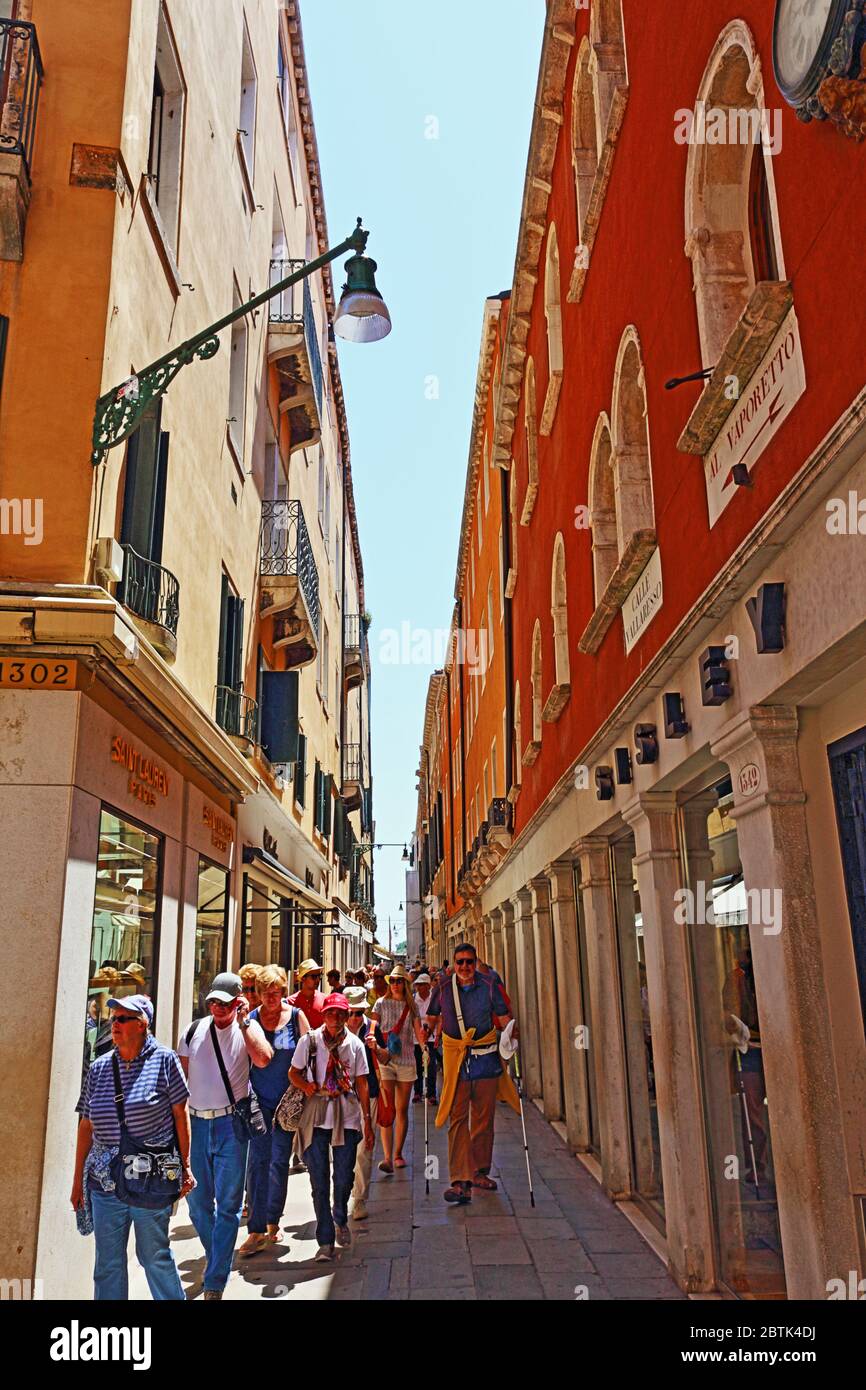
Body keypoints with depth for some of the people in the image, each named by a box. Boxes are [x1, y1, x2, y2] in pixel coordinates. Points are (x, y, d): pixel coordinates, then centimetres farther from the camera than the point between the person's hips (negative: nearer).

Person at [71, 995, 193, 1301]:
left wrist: (185, 1167, -2)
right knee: (107, 1263, 11)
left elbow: (180, 1114, -2)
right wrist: (78, 1179, 11)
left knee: (154, 1254, 9)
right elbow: (86, 1126, 10)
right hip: (105, 1181, 4)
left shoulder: (163, 1060, -5)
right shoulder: (99, 1068, 4)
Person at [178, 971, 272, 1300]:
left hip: (230, 1124, -3)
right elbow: (179, 1076, 10)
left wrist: (243, 1021, -21)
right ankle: (215, 1256, 37)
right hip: (195, 1122, 3)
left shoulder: (247, 1028, -4)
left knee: (228, 1204, -1)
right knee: (197, 1202, 12)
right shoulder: (194, 1030, 4)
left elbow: (263, 1058, -24)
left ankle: (214, 1284, 7)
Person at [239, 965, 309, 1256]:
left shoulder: (296, 1016, -4)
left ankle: (272, 1222, 25)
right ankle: (256, 1229, 5)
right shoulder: (251, 1018, -1)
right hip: (259, 1099, 0)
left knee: (280, 1161, 8)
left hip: (288, 1100, 0)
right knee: (258, 1161, -2)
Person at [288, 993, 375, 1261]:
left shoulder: (355, 1044, 4)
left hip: (347, 1117, 1)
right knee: (319, 1180, 0)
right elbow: (293, 1073, 6)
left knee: (344, 1177, 6)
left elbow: (362, 1084, 7)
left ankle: (340, 1220, 37)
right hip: (316, 1115, -1)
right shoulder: (310, 1040, -1)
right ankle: (325, 1241, 12)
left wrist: (368, 1121, 6)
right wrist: (306, 1085, -17)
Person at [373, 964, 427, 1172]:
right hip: (385, 1060, -2)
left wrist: (423, 1036, -18)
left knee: (402, 1110, 8)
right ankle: (387, 1157, -13)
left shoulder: (411, 1006, 7)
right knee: (387, 1109, -11)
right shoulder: (381, 1003, 2)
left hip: (406, 1060, 3)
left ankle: (398, 1154, 20)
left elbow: (418, 1035, 5)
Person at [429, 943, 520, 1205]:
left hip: (486, 1057, 1)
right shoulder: (443, 990, 2)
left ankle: (479, 1171, 25)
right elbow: (430, 1018, 11)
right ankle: (460, 1181, -6)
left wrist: (511, 1033, -14)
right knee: (458, 1118, -6)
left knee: (484, 1117, 9)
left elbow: (503, 1016, 5)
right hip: (455, 1059, -1)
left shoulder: (489, 987, 1)